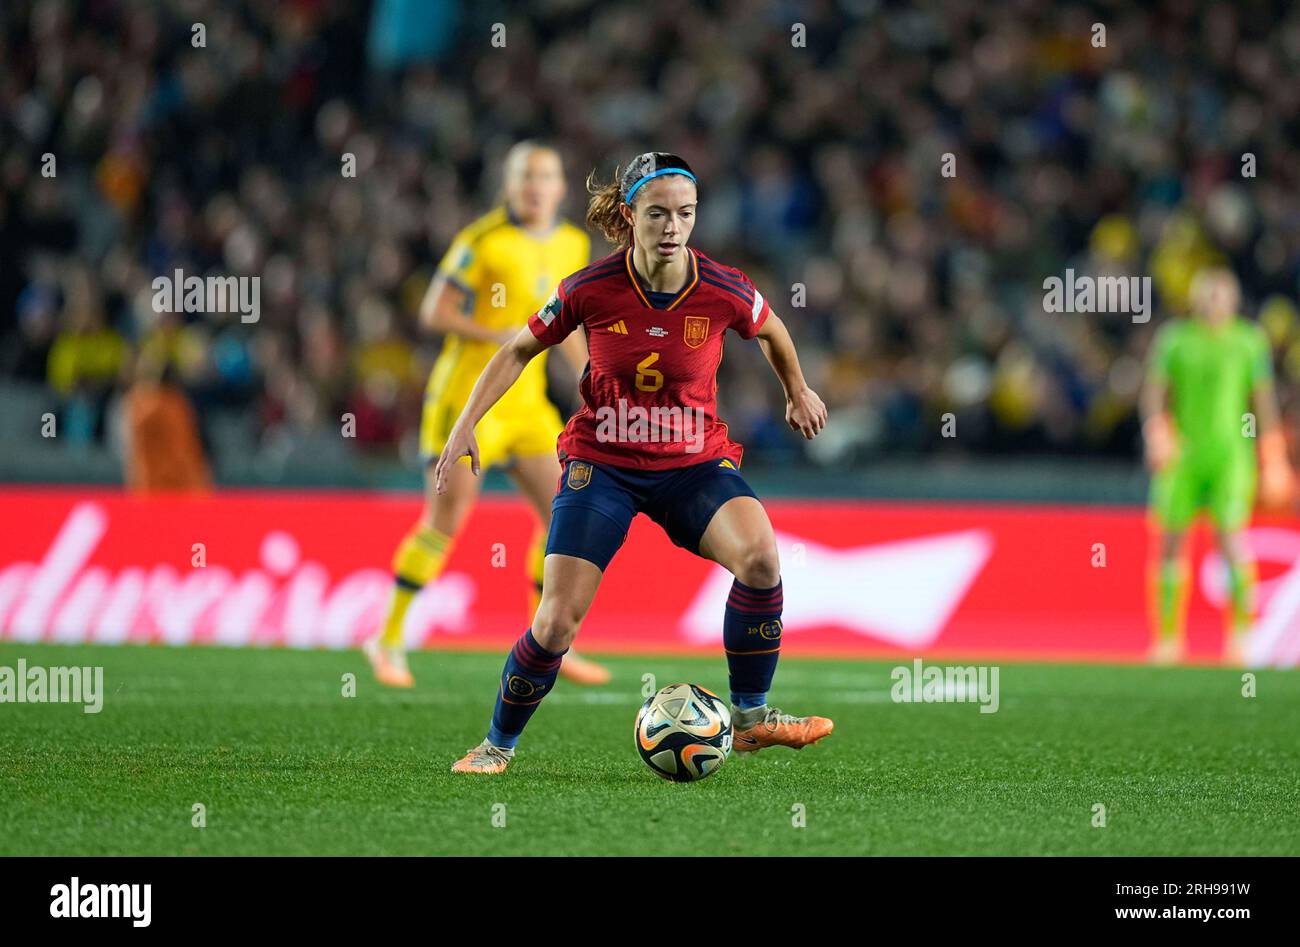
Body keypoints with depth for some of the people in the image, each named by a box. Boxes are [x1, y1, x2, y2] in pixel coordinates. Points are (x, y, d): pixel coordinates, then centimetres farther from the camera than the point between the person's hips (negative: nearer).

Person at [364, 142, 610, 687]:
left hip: (525, 402, 6)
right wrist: (495, 335, -23)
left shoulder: (573, 246, 8)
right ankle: (388, 642, 1)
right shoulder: (484, 240, -12)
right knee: (446, 518, -10)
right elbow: (434, 313, -11)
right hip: (465, 396, -6)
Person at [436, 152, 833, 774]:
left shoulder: (724, 293, -13)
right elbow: (520, 350, 3)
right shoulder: (591, 290, -15)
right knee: (557, 622, -10)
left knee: (758, 552, -29)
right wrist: (466, 425, -2)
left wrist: (797, 393, 27)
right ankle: (498, 744, 15)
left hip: (695, 465, 1)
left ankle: (750, 716, -13)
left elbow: (771, 332, 12)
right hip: (601, 464, -1)